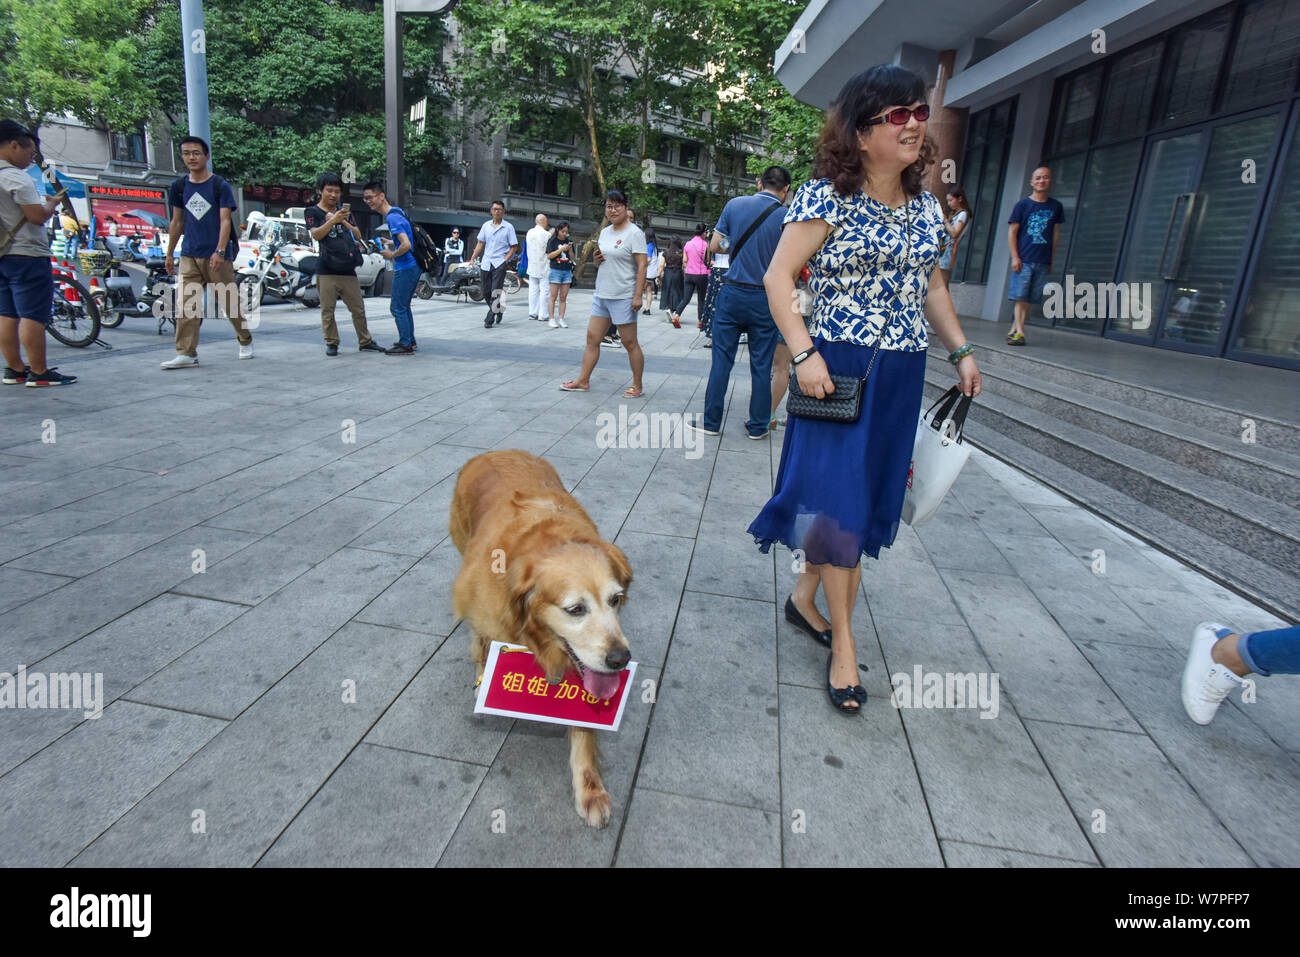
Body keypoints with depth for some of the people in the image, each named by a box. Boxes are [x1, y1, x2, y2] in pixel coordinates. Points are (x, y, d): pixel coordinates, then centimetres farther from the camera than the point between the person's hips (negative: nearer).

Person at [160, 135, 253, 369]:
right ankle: (187, 354, -5)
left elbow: (225, 221, -8)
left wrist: (219, 251, -20)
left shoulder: (220, 186, 0)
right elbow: (177, 222, 18)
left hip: (217, 256, -4)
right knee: (186, 305, -5)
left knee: (230, 302, 3)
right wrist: (169, 254, 18)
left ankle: (245, 341, 24)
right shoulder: (179, 186, 12)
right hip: (189, 256, 4)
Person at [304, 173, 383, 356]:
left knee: (358, 308, 6)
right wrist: (333, 220, -24)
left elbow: (358, 235, 10)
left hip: (348, 270, 4)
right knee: (327, 310, -2)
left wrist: (344, 222, -7)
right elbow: (316, 235, -12)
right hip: (326, 271, -4)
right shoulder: (313, 212, 5)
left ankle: (365, 341, 16)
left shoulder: (344, 210, 18)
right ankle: (331, 343, 7)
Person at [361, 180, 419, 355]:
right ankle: (410, 340, 27)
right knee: (404, 306, 19)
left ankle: (405, 345, 2)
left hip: (405, 269, -10)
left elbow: (406, 245, -27)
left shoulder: (392, 217, -17)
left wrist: (392, 255, -12)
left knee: (398, 308, -3)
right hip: (413, 267, 10)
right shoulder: (397, 212, 14)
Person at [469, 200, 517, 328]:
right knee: (486, 292, 8)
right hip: (486, 263, 5)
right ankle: (498, 310, 30)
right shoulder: (486, 225, 10)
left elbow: (514, 246, -1)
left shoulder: (508, 227, -1)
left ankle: (490, 319, -10)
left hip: (500, 263, -5)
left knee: (495, 292, -12)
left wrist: (506, 259, -10)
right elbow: (481, 243, 13)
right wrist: (473, 257, 4)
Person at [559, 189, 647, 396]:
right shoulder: (605, 232, 15)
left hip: (624, 297, -7)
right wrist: (597, 259, 0)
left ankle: (637, 386, 10)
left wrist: (638, 295, -20)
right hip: (602, 294, 7)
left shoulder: (634, 233, -8)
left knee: (630, 343, -1)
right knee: (592, 338, 8)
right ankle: (583, 381, 16)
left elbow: (642, 266, -13)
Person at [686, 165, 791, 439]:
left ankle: (712, 422, 11)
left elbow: (714, 246, 4)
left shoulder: (735, 204, 0)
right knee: (761, 365, 8)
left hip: (733, 292, 1)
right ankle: (757, 426, 16)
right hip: (766, 297, -1)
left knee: (722, 360, 7)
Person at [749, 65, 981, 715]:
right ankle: (843, 641, 10)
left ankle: (807, 595, 29)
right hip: (837, 368, -6)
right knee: (839, 494, -5)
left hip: (902, 374, 6)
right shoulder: (827, 197, -7)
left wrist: (961, 351, 14)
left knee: (870, 498, 10)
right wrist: (804, 353, -19)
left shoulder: (926, 208, 12)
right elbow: (779, 276, -9)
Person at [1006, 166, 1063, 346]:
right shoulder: (1023, 205, 2)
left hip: (1043, 262, 3)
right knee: (1020, 297, -6)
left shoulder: (1055, 207, 11)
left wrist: (1052, 260, 10)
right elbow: (1012, 232, 0)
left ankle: (1014, 329, 8)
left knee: (1029, 299, 2)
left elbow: (1055, 234, 14)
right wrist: (1015, 257, -8)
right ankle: (1019, 332, -3)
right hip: (1023, 260, -3)